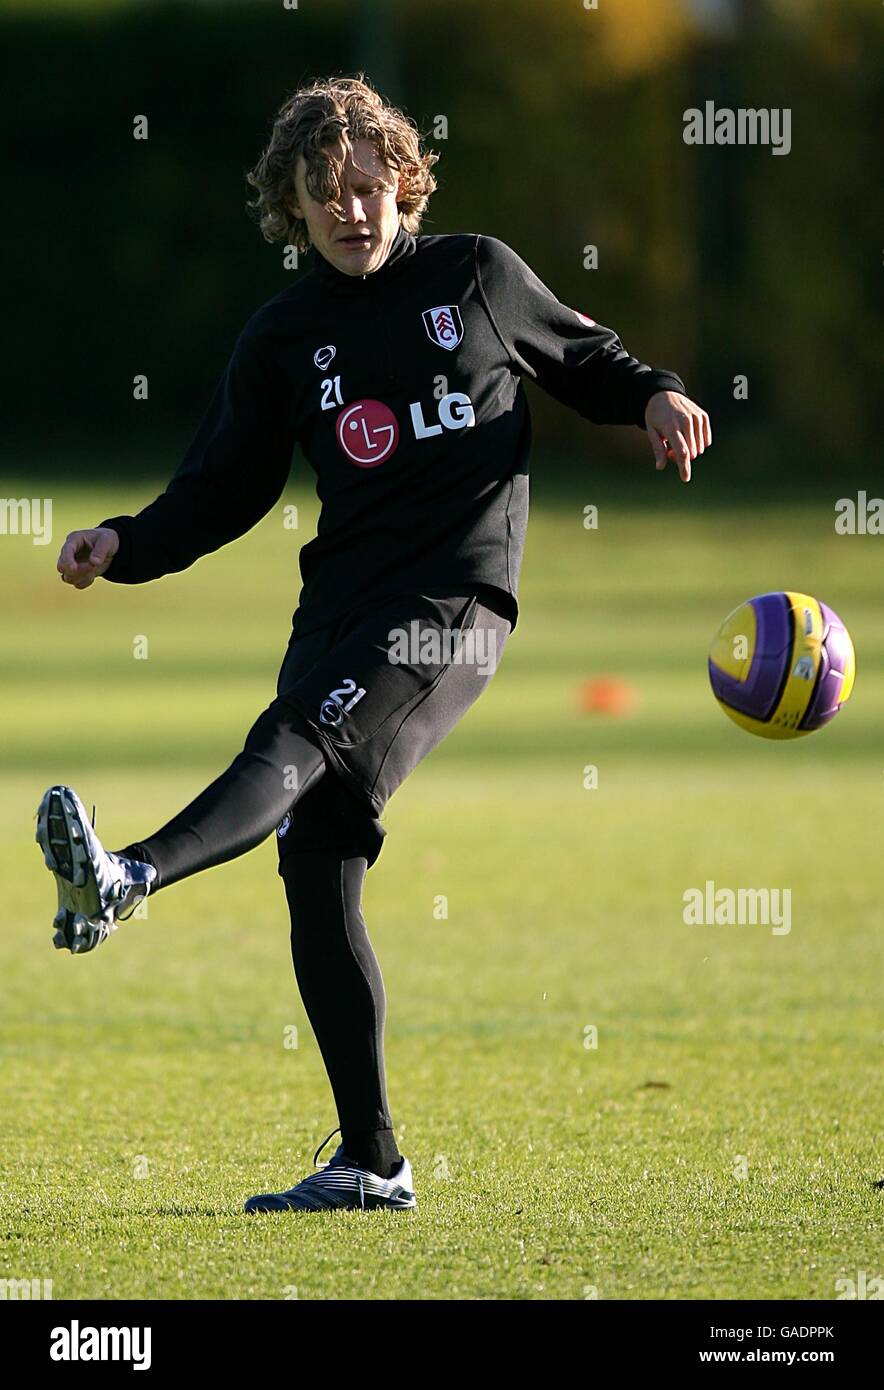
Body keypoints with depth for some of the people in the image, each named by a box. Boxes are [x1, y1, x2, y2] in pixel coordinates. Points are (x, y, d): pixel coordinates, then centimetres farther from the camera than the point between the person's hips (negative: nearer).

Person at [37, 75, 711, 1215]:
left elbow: (584, 359, 22)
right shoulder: (285, 337, 14)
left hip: (457, 595, -4)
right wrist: (125, 546, -2)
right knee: (318, 867, -4)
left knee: (304, 738, -30)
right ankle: (371, 1163, 0)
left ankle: (124, 880, -56)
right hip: (341, 598, 5)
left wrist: (653, 395, 2)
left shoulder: (479, 276, 8)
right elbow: (222, 488, 15)